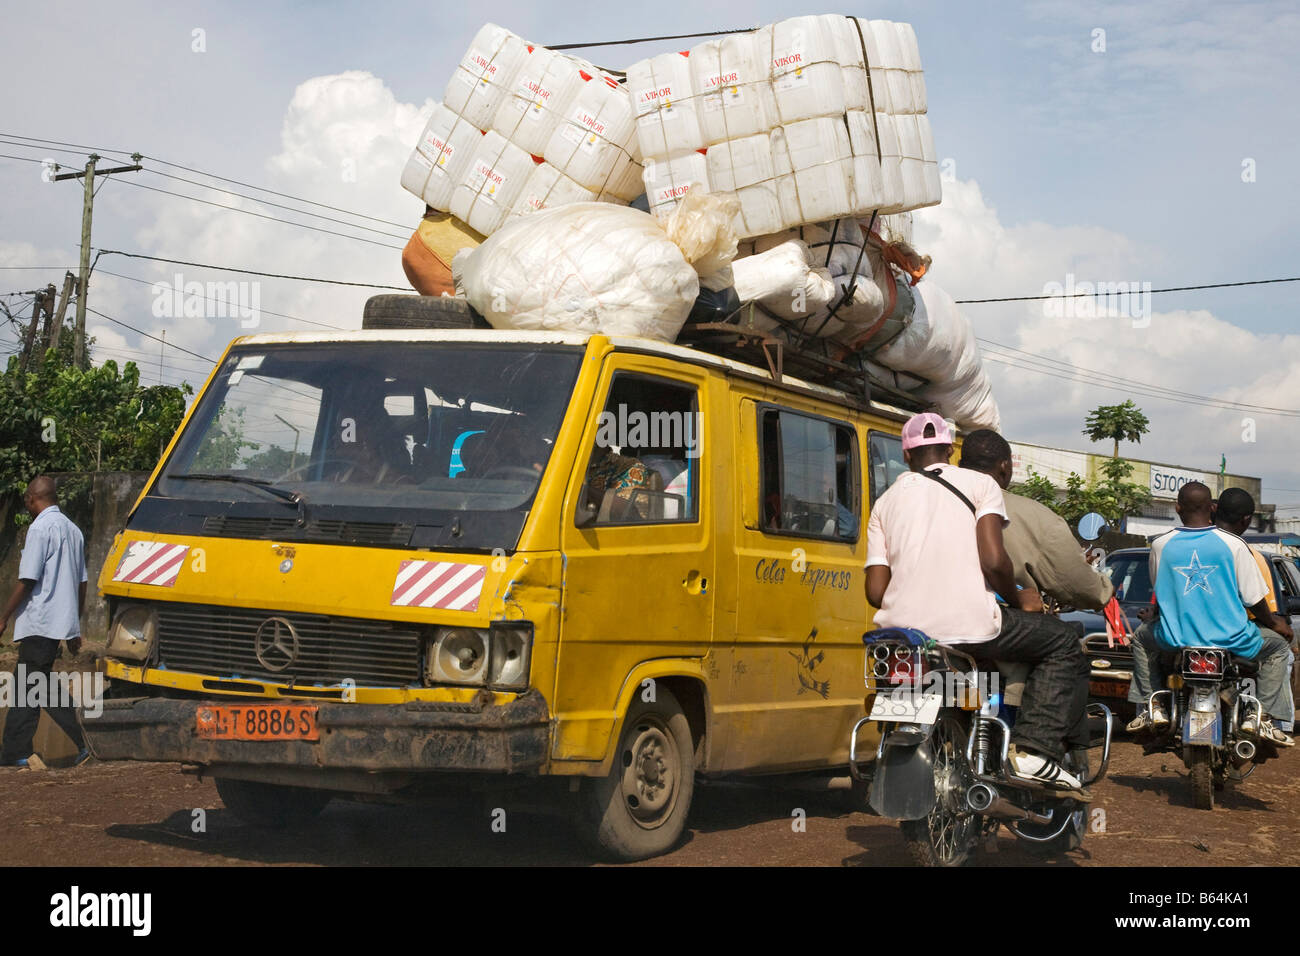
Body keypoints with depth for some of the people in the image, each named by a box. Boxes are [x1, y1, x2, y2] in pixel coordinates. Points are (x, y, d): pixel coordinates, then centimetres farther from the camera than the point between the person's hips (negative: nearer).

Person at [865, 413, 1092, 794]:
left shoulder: (885, 503, 17)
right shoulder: (979, 484, 6)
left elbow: (875, 591, 8)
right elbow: (993, 560, -10)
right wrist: (1019, 600, 9)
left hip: (902, 630, 5)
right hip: (969, 628, -5)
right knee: (1063, 645, 15)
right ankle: (1034, 750, -1)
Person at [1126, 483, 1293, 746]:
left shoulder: (1161, 544, -1)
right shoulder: (1234, 544, -7)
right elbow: (1254, 599, -2)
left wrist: (1151, 616, 37)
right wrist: (1274, 622, 20)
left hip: (1174, 640, 2)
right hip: (1228, 640, -2)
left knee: (1142, 637, 33)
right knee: (1278, 644, 23)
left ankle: (1151, 707, 21)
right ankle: (1262, 717, 9)